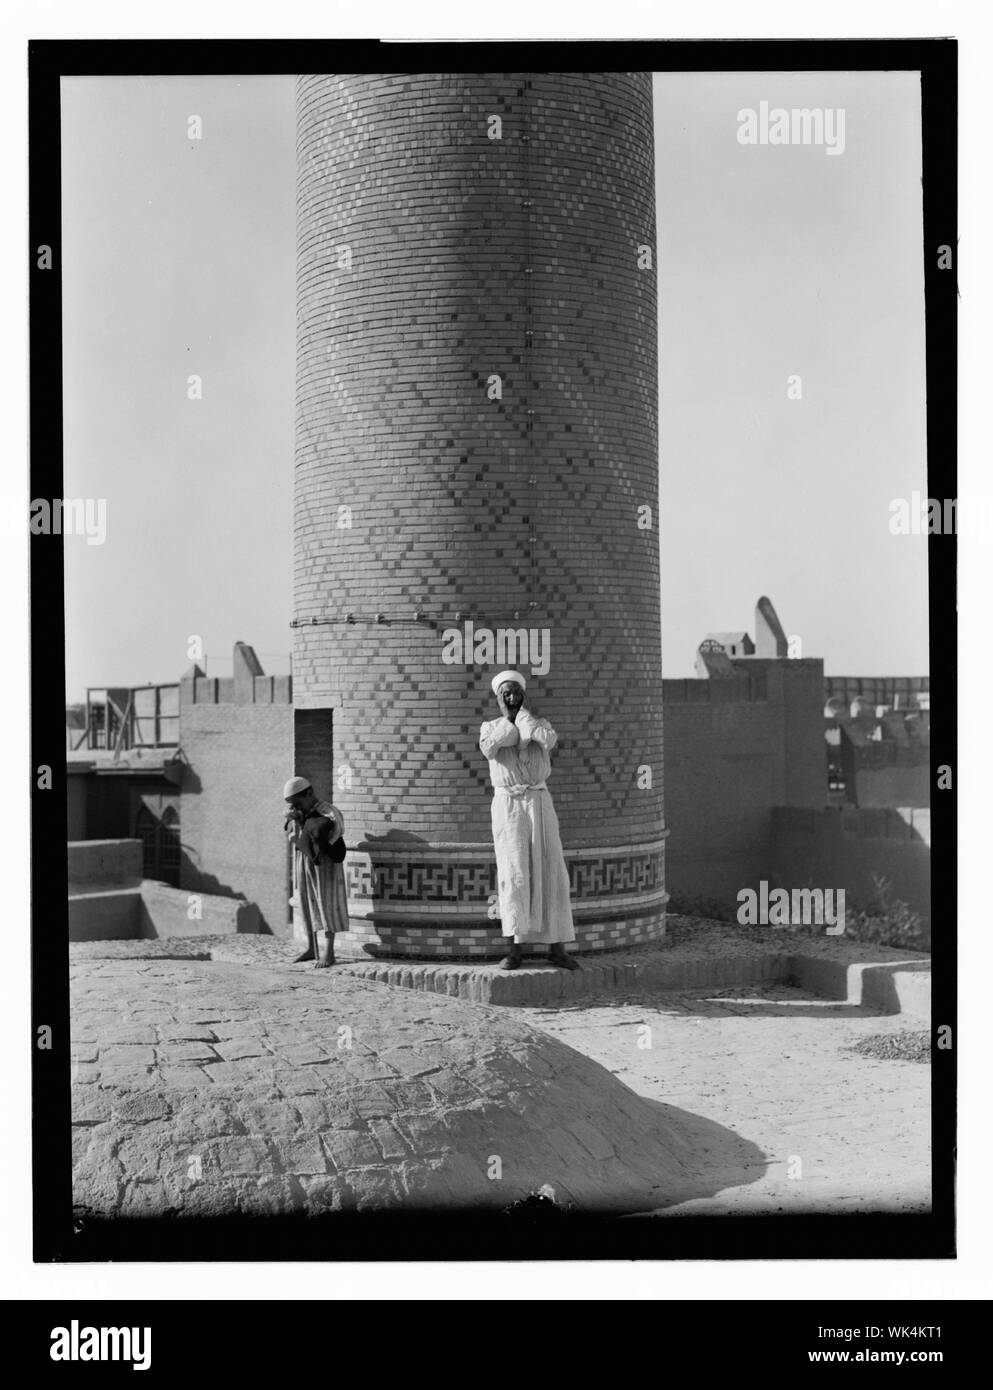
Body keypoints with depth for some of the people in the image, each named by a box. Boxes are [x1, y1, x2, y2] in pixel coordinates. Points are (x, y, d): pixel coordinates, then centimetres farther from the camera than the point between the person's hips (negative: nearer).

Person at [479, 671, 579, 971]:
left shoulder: (539, 724, 8)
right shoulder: (490, 727, 8)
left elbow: (549, 740, -17)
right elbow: (488, 747, -17)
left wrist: (521, 713, -5)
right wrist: (508, 718, -6)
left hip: (539, 803, 1)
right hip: (507, 807, -1)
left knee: (550, 873, -4)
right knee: (513, 874, -12)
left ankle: (557, 948, 2)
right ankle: (514, 949, -8)